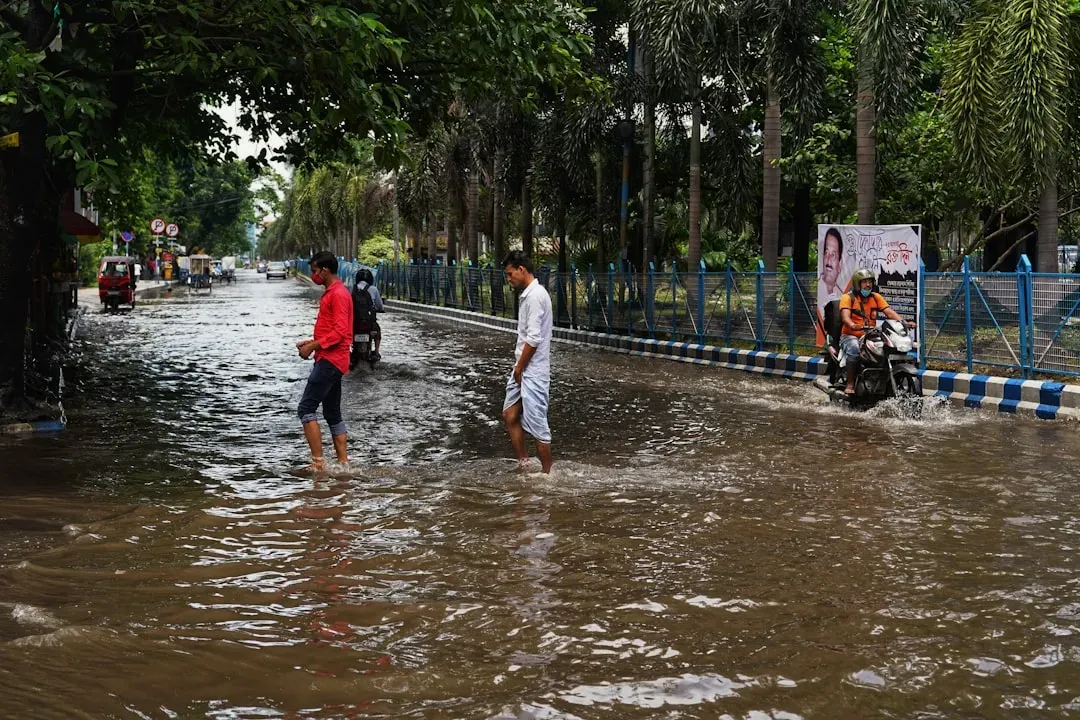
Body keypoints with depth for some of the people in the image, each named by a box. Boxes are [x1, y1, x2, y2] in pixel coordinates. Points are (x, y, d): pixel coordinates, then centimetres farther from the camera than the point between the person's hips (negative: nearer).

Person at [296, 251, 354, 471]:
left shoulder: (338, 294, -13)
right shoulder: (332, 293, 19)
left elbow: (340, 331, -21)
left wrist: (313, 347, -18)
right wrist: (312, 342, 12)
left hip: (330, 361, -11)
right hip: (331, 360, 11)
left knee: (306, 409, -12)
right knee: (333, 414, 12)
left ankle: (318, 462, -14)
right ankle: (343, 463, 13)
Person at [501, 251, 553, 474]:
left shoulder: (535, 296, -17)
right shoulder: (528, 294, 14)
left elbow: (534, 338, -21)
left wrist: (519, 368, -13)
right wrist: (518, 368, 13)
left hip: (533, 371, -10)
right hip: (523, 370, 10)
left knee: (537, 425, -3)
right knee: (510, 416, 11)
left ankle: (547, 473, 6)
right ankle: (523, 463, 20)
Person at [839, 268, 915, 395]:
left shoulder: (876, 297, 13)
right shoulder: (848, 298, -2)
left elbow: (889, 312, 1)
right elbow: (845, 316, -19)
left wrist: (903, 322, -17)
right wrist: (852, 325, -42)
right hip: (851, 336, -4)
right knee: (854, 350, -37)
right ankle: (850, 384, -31)